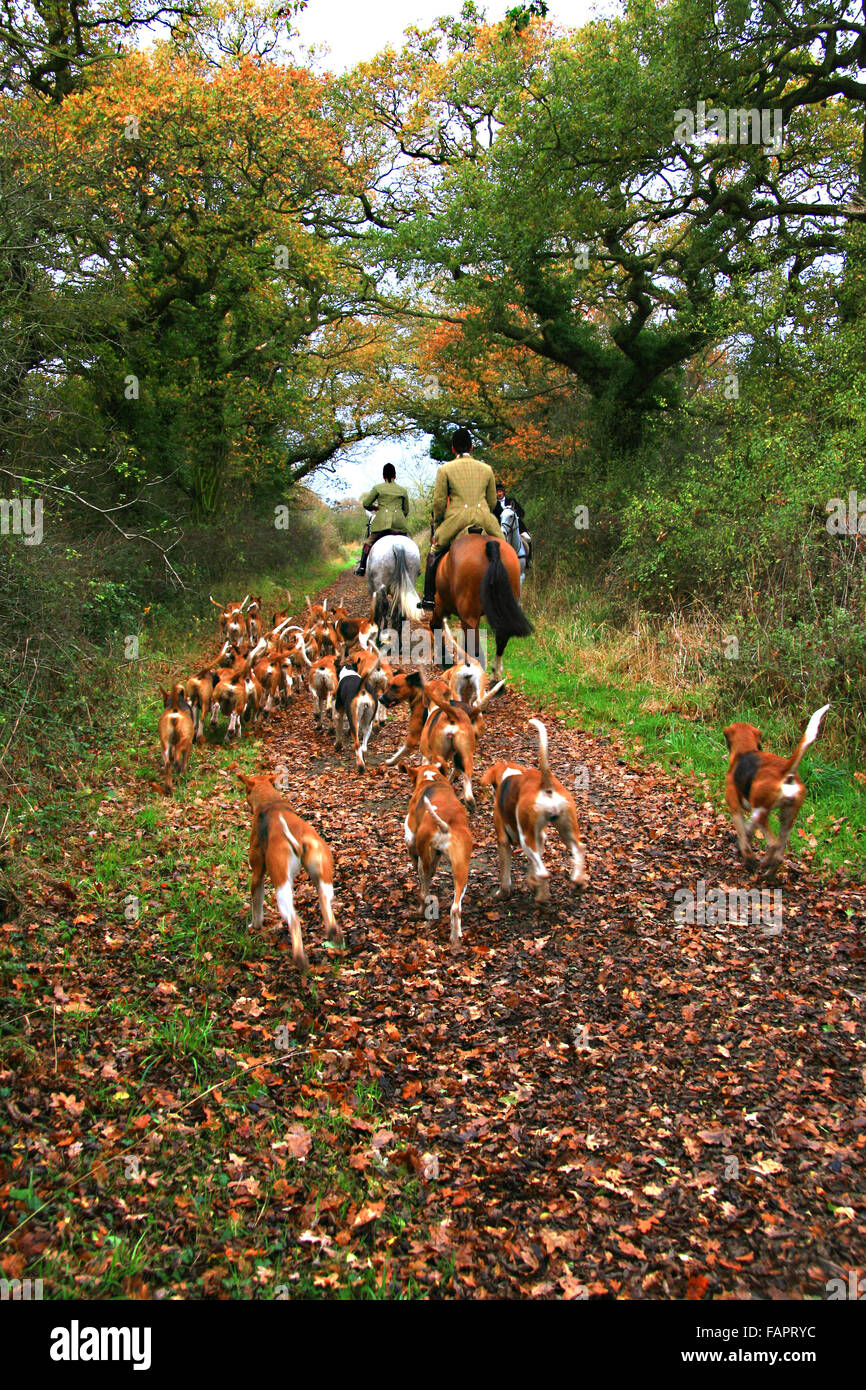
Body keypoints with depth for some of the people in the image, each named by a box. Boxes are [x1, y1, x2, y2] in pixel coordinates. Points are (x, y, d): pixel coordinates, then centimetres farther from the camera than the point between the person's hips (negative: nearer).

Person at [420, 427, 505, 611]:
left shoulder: (444, 469, 2)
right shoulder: (487, 469, 11)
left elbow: (439, 502, 0)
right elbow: (492, 501, 15)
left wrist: (438, 524, 15)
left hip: (457, 520, -2)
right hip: (483, 518, 2)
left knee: (434, 553, 17)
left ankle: (429, 598, 14)